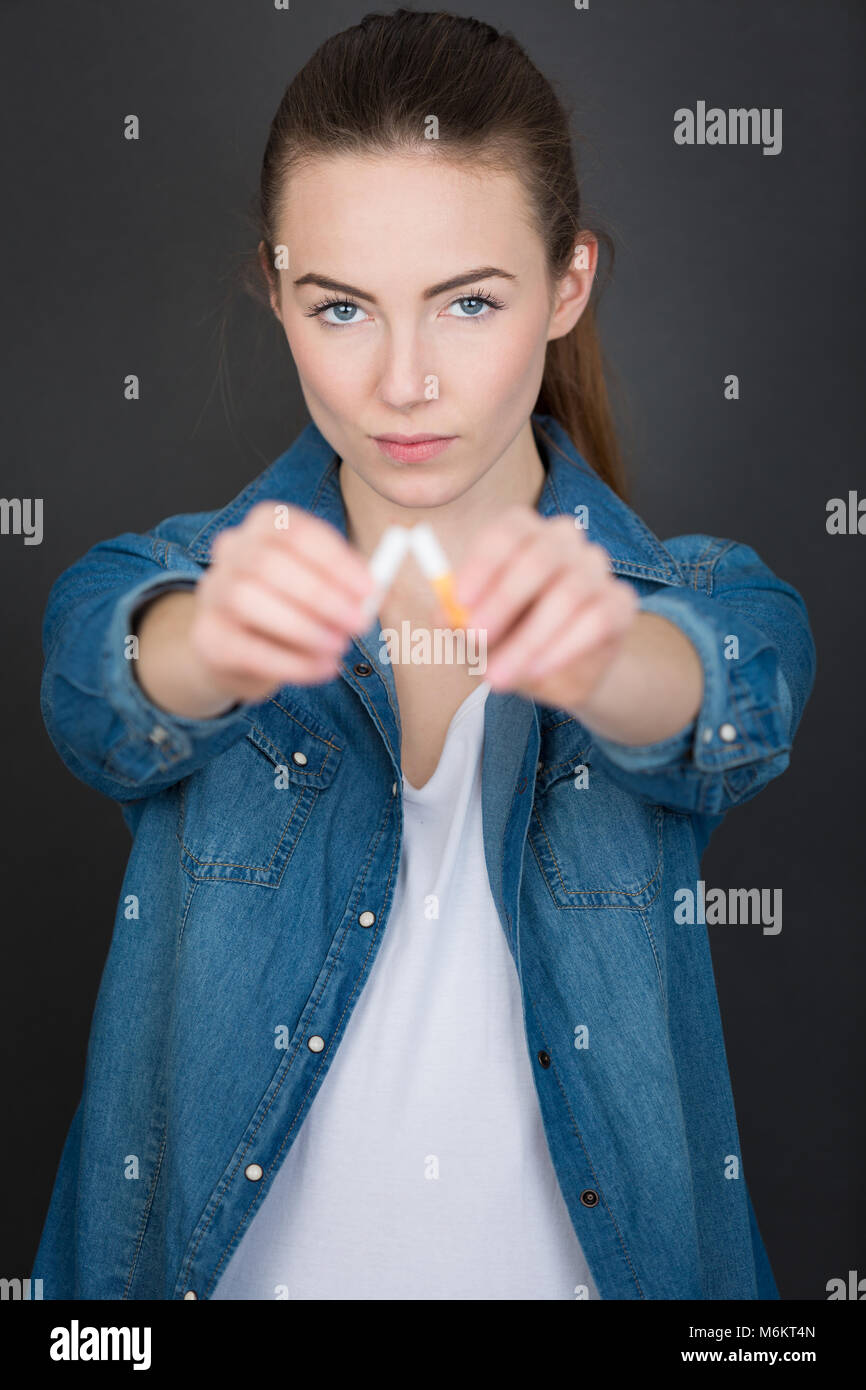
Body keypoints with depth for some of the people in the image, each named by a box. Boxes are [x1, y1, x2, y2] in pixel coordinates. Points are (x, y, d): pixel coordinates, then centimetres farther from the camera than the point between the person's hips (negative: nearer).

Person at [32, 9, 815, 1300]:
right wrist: (217, 649, -51)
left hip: (590, 1254, 0)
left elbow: (731, 710, -30)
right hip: (233, 1257, 0)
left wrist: (589, 659, -51)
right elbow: (107, 698, -30)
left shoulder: (697, 607, -10)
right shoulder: (163, 592, -9)